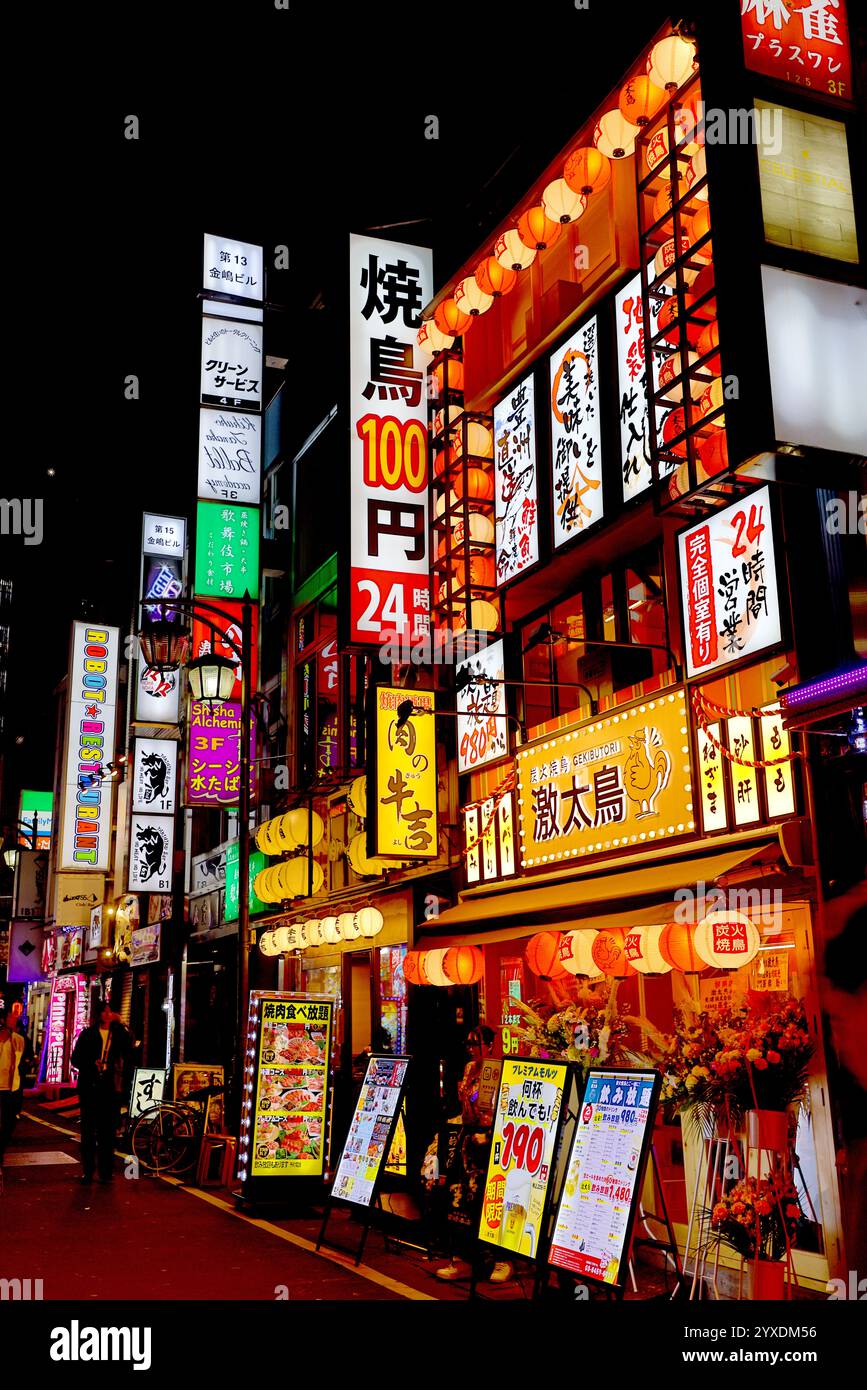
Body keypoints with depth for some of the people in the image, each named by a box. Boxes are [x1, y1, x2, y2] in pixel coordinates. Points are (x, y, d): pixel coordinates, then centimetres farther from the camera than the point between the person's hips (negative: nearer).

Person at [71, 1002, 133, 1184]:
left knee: (107, 1131, 2)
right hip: (90, 1086, 0)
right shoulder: (87, 1034, 8)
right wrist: (92, 1064, -13)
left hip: (111, 1088, 0)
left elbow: (128, 1049, -9)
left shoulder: (119, 1034, 10)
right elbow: (76, 1059, 5)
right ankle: (87, 1171, 11)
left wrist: (119, 1024, -9)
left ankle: (106, 1172, 6)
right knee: (88, 1129, 4)